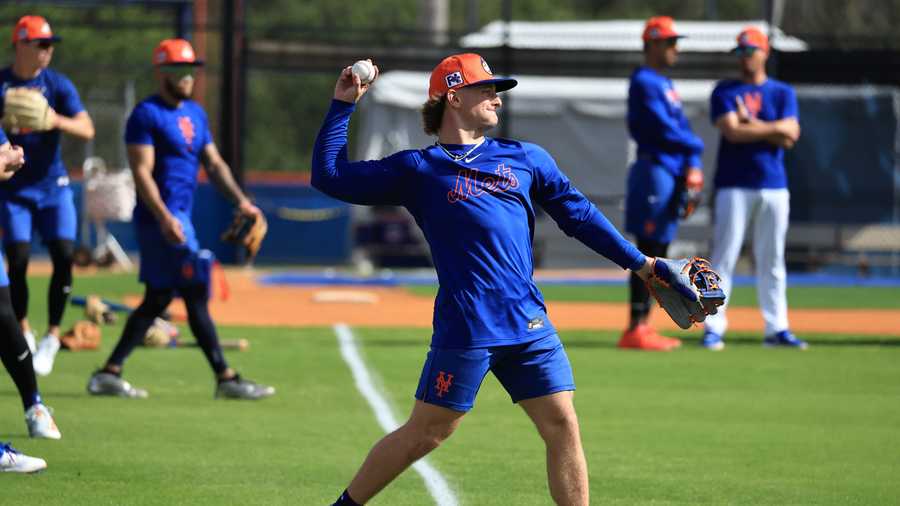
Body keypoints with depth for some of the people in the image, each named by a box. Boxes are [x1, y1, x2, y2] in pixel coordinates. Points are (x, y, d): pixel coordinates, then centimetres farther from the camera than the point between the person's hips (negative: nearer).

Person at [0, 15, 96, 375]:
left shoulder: (58, 85, -1)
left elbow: (87, 130, -10)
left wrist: (57, 121, -29)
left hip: (52, 186, 1)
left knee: (64, 255, -13)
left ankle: (52, 336, -1)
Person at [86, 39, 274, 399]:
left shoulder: (195, 113, 16)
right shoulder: (147, 115, -10)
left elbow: (214, 163, 18)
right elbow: (141, 172, -16)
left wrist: (240, 200, 4)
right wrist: (165, 218, -26)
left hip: (180, 217, 9)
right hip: (160, 218, -9)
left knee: (157, 299, 12)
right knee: (196, 295, -8)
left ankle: (109, 373, 17)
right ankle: (226, 379, -5)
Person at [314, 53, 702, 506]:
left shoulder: (526, 159, 17)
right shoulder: (417, 169, 7)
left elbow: (578, 214, 21)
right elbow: (329, 176, 7)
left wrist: (638, 262, 17)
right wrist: (343, 106, 6)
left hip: (530, 325, 4)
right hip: (464, 328, -4)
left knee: (562, 426, -1)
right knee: (425, 433, 1)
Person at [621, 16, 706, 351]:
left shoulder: (666, 85, 20)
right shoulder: (645, 82, -10)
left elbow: (682, 129, 17)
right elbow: (664, 131, -17)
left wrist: (693, 167, 3)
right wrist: (695, 145, 0)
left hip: (672, 172, 10)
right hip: (654, 170, -10)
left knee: (658, 255, 10)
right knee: (649, 252, -10)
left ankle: (643, 327, 13)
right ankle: (635, 330, -10)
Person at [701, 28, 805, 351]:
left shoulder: (783, 93, 11)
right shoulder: (725, 92, 5)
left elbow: (790, 135, -4)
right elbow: (732, 132, -11)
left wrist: (749, 124, -8)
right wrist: (774, 128, -8)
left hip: (773, 187, 3)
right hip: (734, 185, -3)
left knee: (772, 260, 5)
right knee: (724, 256, -7)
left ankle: (776, 329, 9)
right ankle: (713, 328, -6)